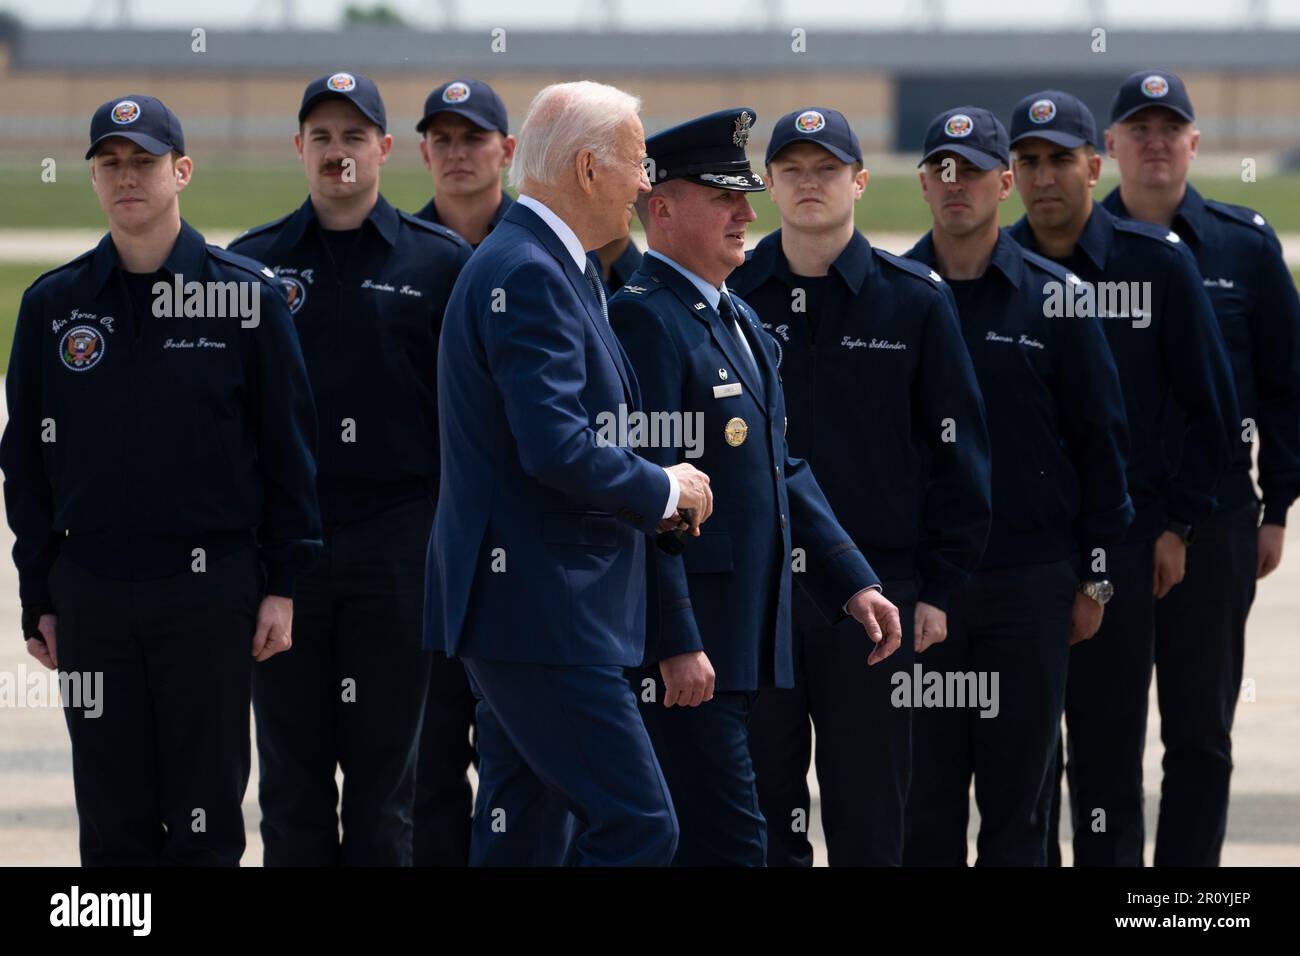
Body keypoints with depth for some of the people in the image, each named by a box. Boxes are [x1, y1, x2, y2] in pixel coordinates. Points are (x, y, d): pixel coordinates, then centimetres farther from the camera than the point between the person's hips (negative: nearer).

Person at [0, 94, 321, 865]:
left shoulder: (245, 295, 0)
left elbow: (289, 446, 2)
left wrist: (282, 584, -3)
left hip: (210, 588, -2)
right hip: (92, 593, 2)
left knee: (207, 821, 2)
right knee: (114, 825, 5)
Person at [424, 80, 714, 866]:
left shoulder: (548, 268, 17)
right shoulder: (528, 274, -17)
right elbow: (557, 448, -25)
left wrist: (649, 495, 10)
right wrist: (664, 491, -10)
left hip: (526, 607, 11)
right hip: (539, 612, -11)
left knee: (527, 839, 12)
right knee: (638, 828, -12)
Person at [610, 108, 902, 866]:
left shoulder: (737, 321, 17)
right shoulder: (642, 320, -14)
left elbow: (782, 474, 21)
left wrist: (853, 581, 12)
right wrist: (675, 643, -22)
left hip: (741, 644, 9)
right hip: (680, 646, -9)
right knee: (729, 844, -12)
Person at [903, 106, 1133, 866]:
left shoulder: (1055, 298, 1)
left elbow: (1101, 440, 4)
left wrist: (1095, 577, 1)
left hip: (1029, 581, -1)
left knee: (1016, 798, 4)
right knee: (924, 797, 2)